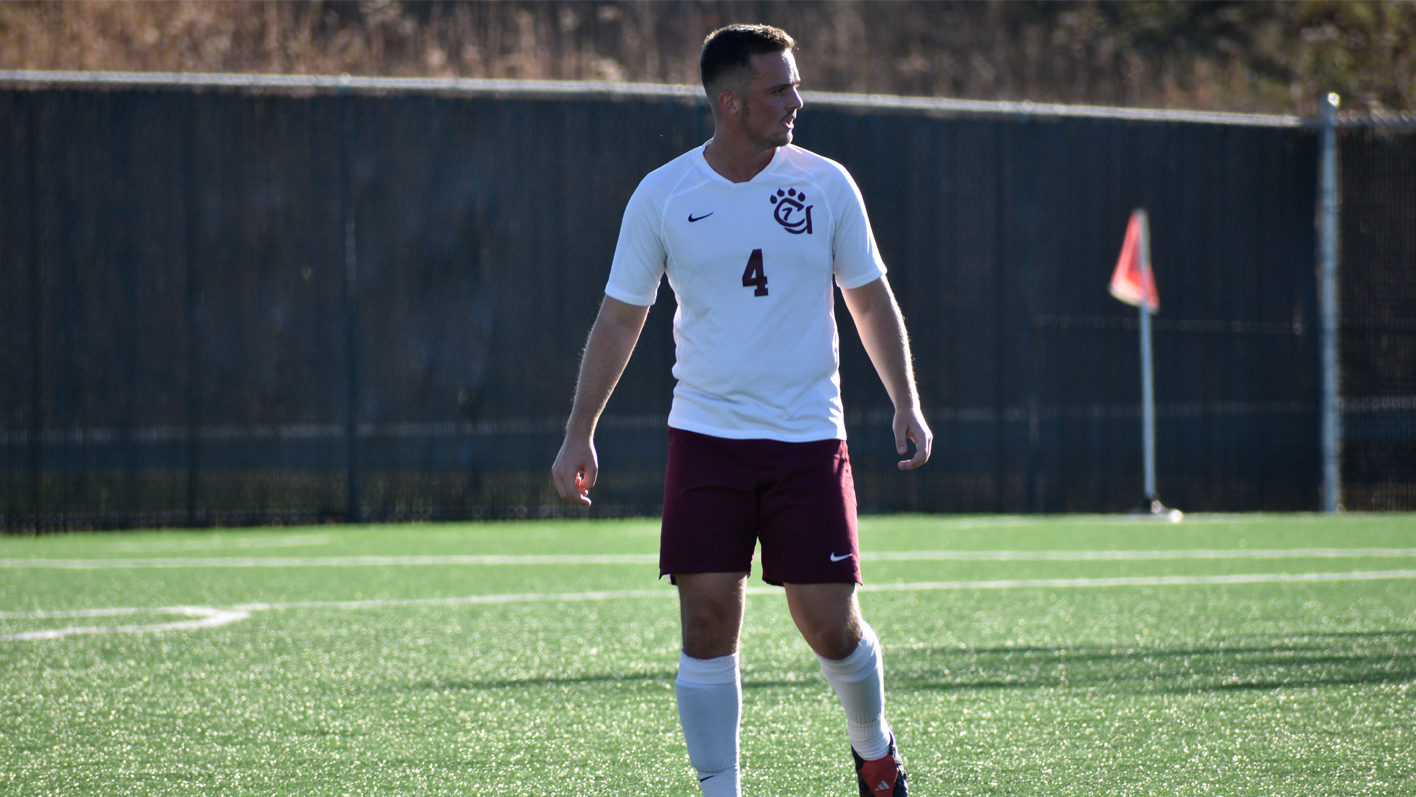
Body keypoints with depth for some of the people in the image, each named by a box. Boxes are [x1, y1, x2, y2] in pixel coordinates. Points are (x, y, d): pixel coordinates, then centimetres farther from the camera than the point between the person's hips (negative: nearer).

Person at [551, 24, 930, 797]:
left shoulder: (824, 184, 1)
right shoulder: (663, 195, -2)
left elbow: (871, 300, 9)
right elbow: (619, 319, 5)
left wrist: (906, 404, -1)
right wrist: (579, 434, 1)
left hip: (808, 440, 0)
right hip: (705, 436, 0)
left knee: (829, 623, 1)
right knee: (708, 619, -8)